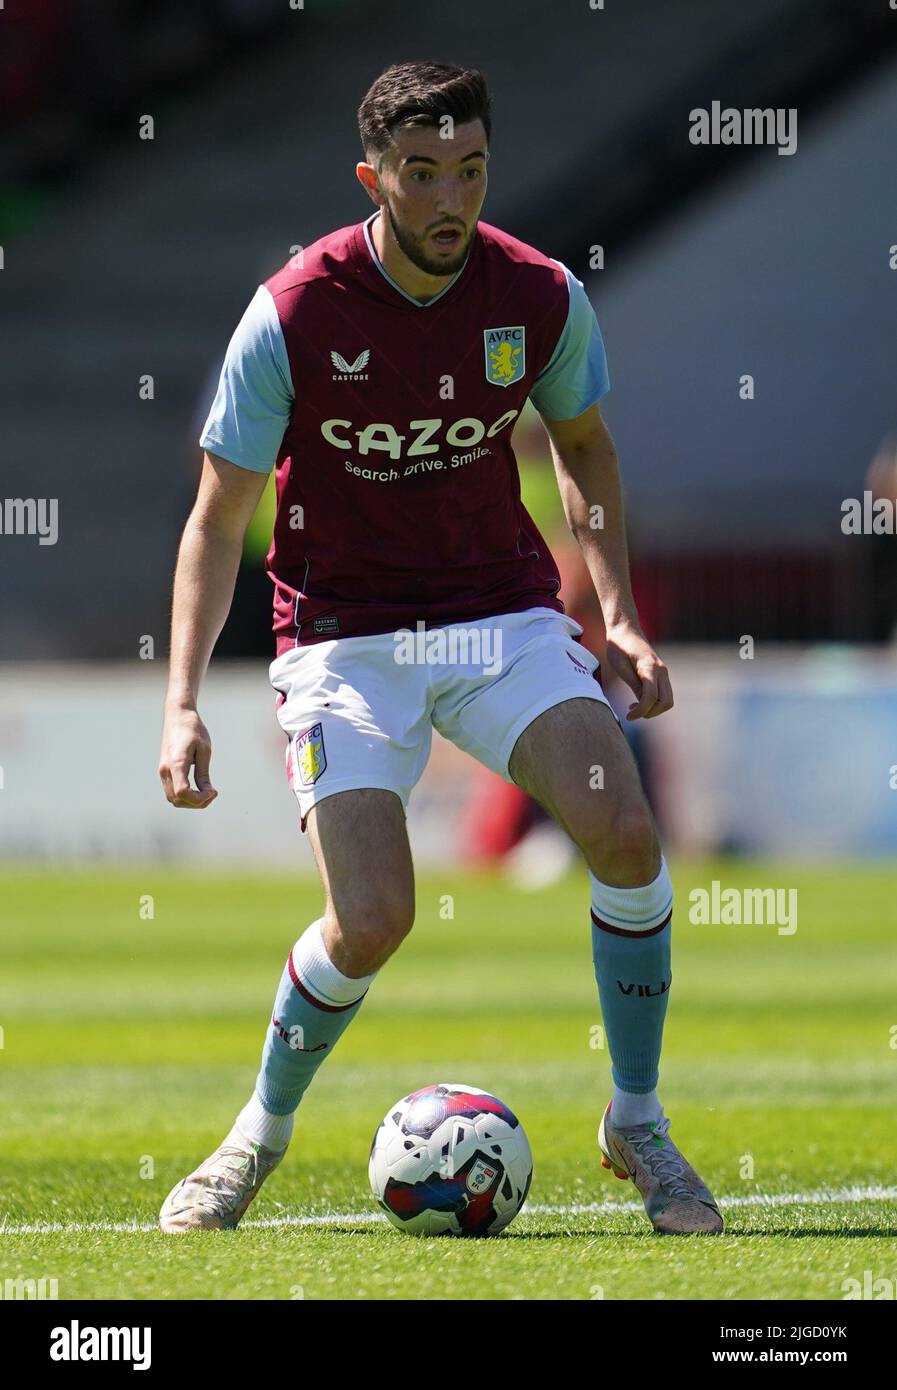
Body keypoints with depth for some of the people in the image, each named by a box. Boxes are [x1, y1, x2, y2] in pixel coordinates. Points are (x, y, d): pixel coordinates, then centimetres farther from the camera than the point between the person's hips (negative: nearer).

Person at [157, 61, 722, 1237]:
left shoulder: (542, 298, -7)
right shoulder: (293, 314, -16)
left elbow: (583, 446, 14)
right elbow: (217, 519, -8)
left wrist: (621, 619, 4)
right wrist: (182, 703, -16)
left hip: (504, 618, 3)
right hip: (344, 639, -3)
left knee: (624, 833, -20)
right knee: (371, 921, -18)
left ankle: (637, 1124, 1)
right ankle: (263, 1130, 12)